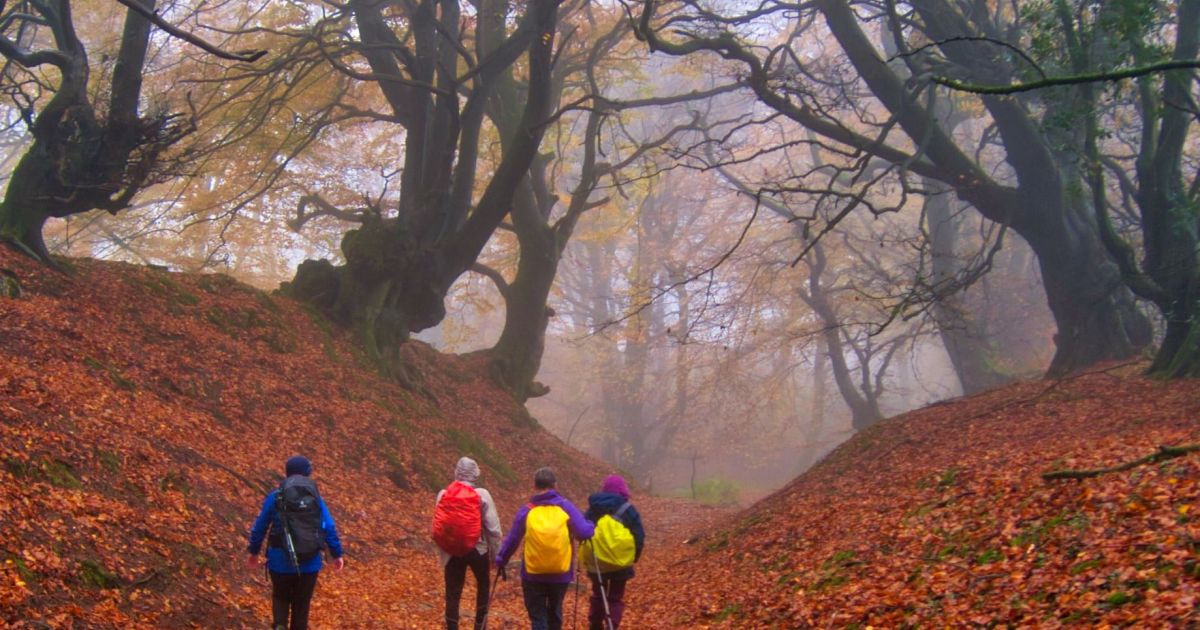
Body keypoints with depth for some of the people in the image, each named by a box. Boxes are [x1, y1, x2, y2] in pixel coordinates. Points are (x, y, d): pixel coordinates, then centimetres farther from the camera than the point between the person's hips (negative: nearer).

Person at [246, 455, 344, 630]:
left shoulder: (275, 497, -3)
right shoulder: (316, 499, 1)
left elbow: (260, 527, 1)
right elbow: (329, 529, 2)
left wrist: (253, 552, 14)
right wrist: (337, 555, 13)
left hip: (281, 563, -1)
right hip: (309, 564, 1)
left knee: (281, 597, 19)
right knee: (301, 603, 15)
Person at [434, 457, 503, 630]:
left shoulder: (443, 495, -1)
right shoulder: (482, 495, -10)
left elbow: (437, 529, 5)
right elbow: (493, 528, -10)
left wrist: (443, 554, 14)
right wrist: (496, 553, 2)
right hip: (478, 550, -1)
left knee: (452, 596, 7)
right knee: (483, 586, 24)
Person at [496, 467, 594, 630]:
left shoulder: (526, 511, -5)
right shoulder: (566, 507, -5)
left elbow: (512, 540, 1)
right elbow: (584, 533, -13)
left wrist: (501, 560, 15)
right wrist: (590, 524, 10)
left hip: (533, 574, -1)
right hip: (561, 573, 1)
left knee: (538, 617, 6)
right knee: (554, 613, 22)